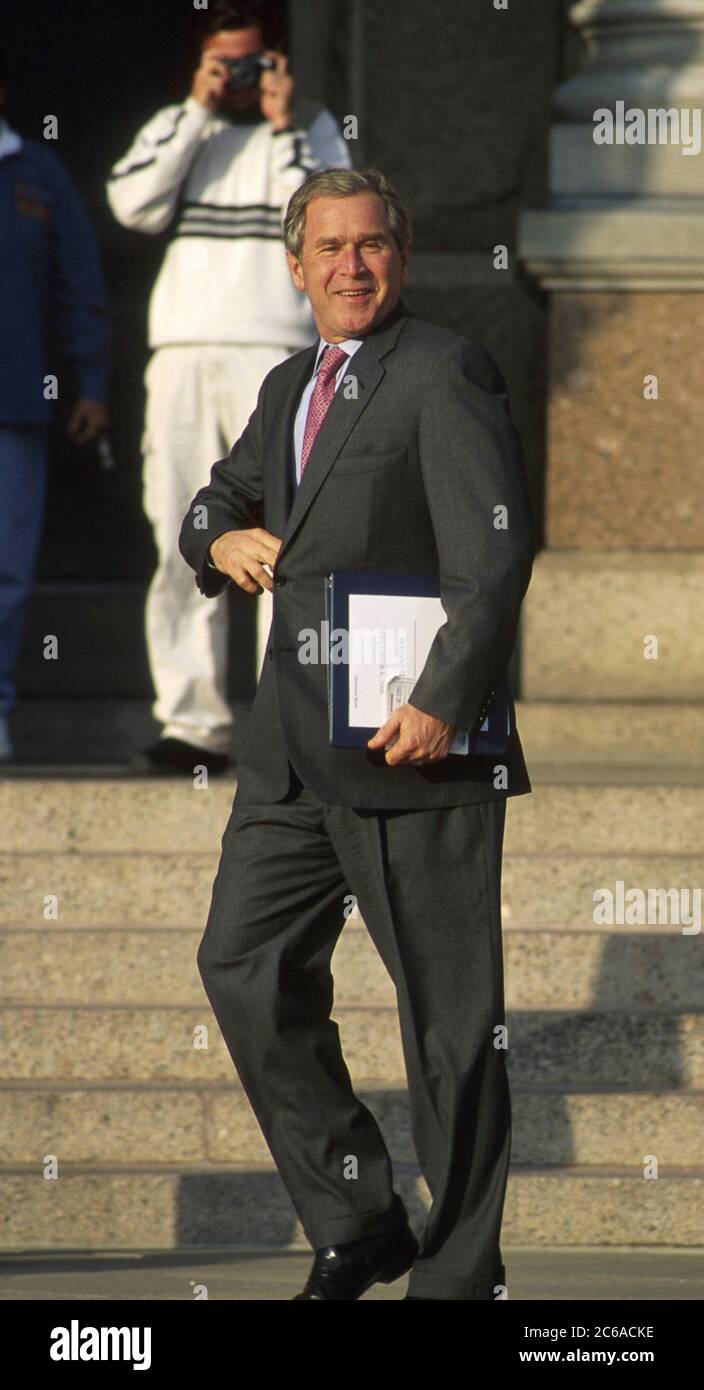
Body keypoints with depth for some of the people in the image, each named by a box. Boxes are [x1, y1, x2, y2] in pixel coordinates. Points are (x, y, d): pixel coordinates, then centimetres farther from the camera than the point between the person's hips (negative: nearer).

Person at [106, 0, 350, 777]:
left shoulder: (311, 131, 10)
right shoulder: (176, 129, 16)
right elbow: (134, 204, -2)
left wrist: (284, 129, -7)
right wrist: (199, 116, -4)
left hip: (275, 355, -3)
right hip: (181, 356, 3)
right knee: (181, 550, 1)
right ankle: (193, 726, 4)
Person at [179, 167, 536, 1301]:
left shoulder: (445, 374, -9)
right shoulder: (290, 387, 17)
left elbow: (496, 555, -17)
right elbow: (217, 503, 30)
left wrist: (443, 702, -24)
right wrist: (223, 538, 5)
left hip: (414, 743, -8)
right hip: (294, 744, 8)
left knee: (450, 1013, -2)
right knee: (244, 963, 7)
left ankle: (458, 1274, 5)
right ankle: (355, 1223, 18)